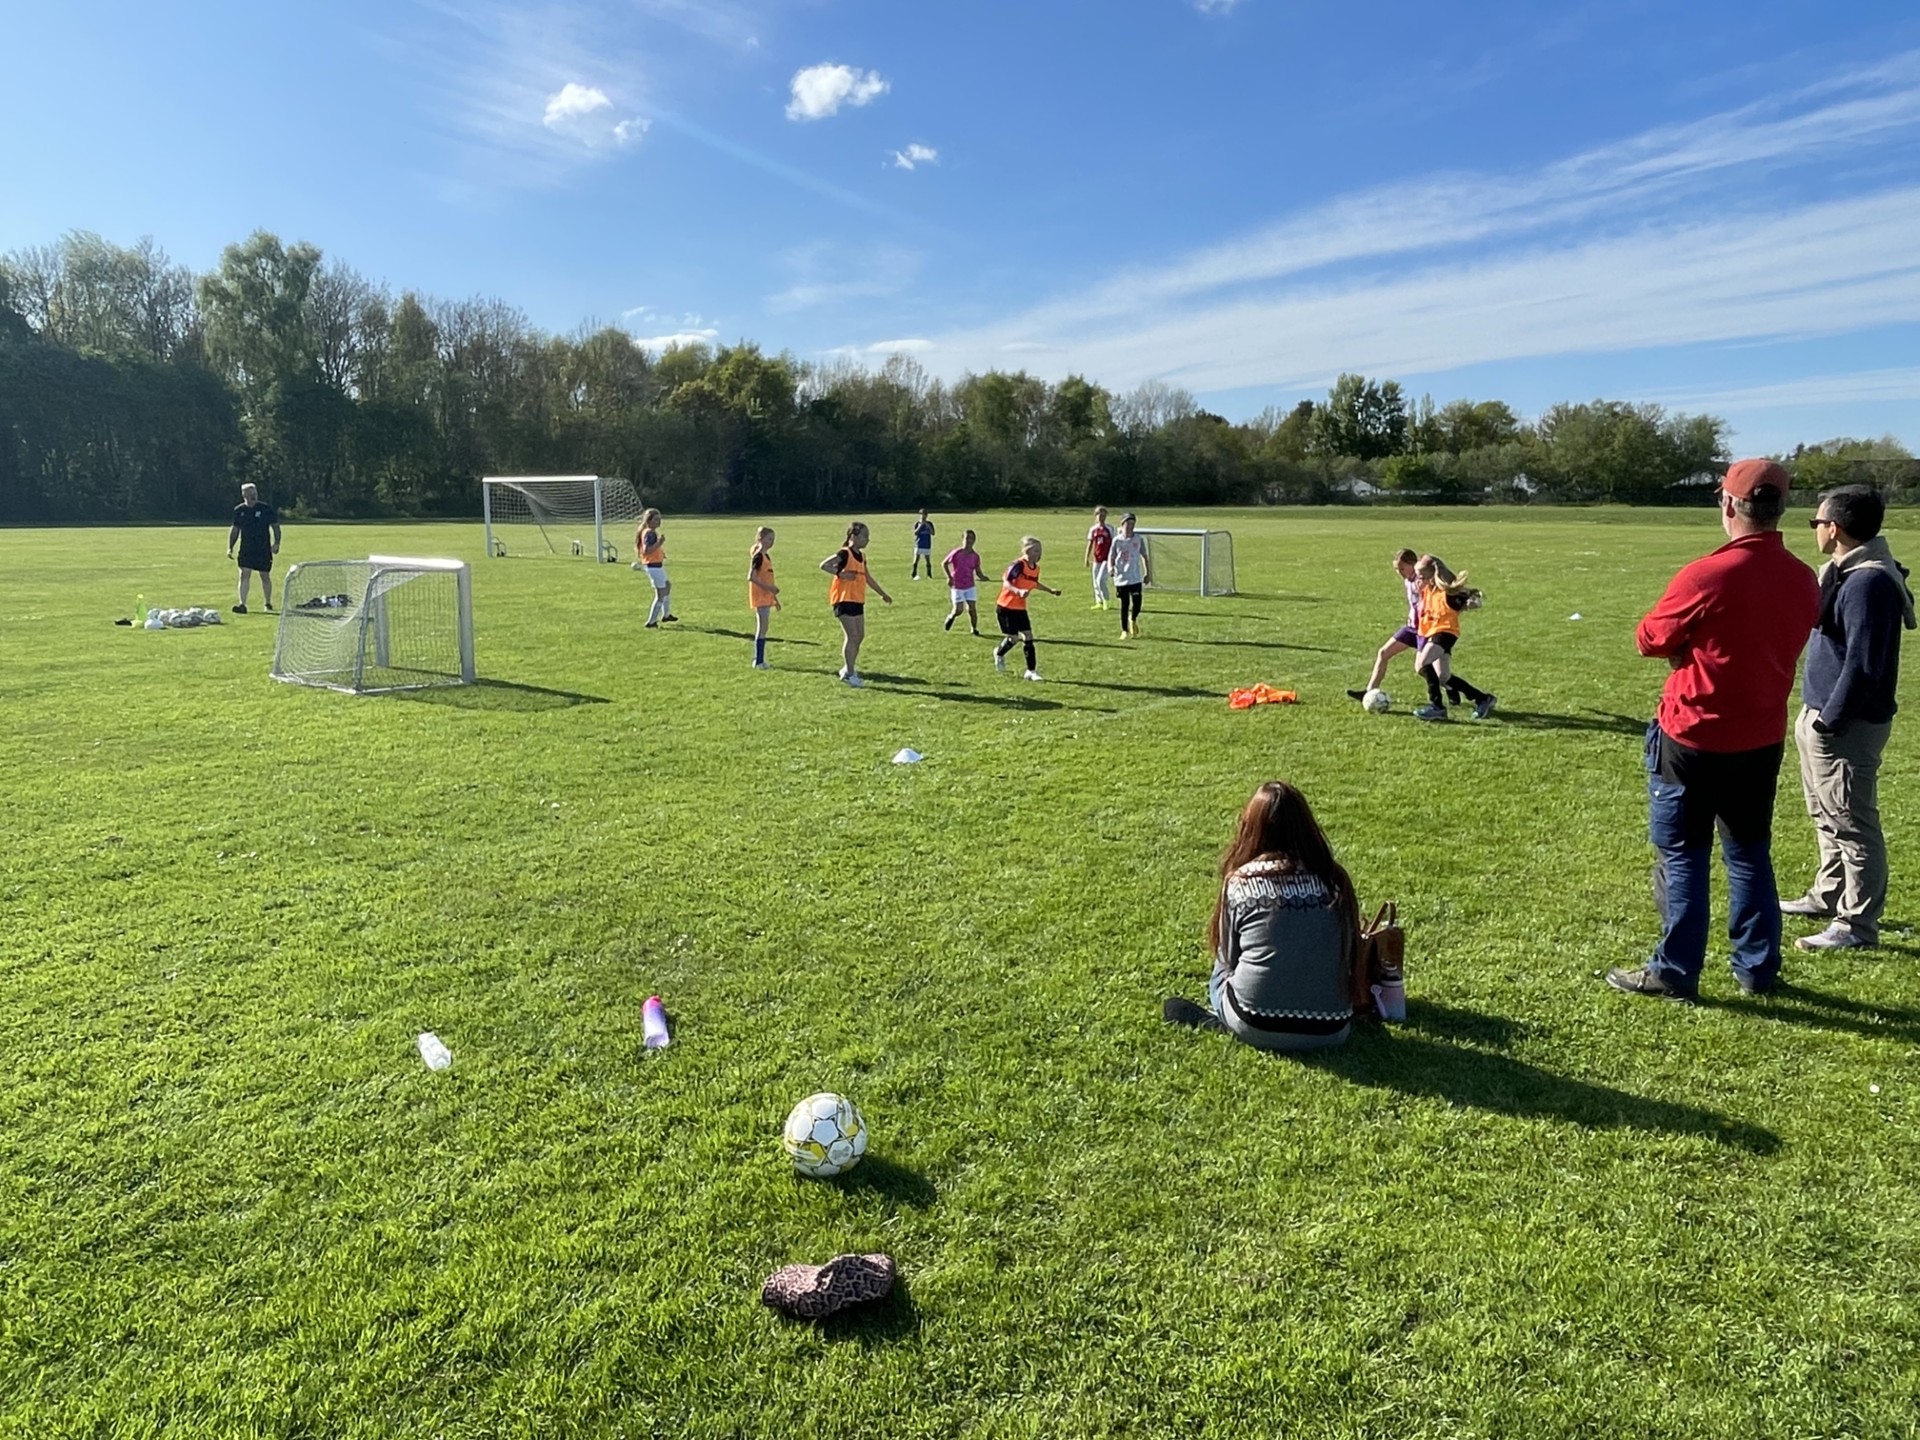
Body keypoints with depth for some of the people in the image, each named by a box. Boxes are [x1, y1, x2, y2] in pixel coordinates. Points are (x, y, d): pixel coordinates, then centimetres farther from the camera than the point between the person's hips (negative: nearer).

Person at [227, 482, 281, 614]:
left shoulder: (266, 509, -4)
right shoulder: (239, 510, 5)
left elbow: (275, 526, 1)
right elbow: (235, 530, 15)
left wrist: (276, 543, -13)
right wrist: (230, 547, 10)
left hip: (264, 550, -2)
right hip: (246, 550, 2)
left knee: (265, 577, 7)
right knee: (244, 575, -9)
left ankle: (268, 604, 24)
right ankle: (242, 605, -11)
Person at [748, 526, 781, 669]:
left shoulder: (766, 556, 15)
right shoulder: (758, 556, -13)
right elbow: (751, 577, -21)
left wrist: (775, 598, 23)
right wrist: (769, 587, -23)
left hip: (766, 596, 9)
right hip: (760, 597, -9)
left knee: (761, 629, 10)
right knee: (762, 628, -9)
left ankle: (759, 660, 14)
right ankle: (759, 662, -6)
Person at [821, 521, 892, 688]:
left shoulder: (861, 555, 13)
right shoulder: (844, 553, -12)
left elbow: (868, 577, 24)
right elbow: (824, 565, -18)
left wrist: (882, 594, 27)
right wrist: (840, 573, -26)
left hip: (858, 600, 9)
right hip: (844, 599, -9)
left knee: (859, 635, 10)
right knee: (852, 635, -10)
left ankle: (847, 669, 22)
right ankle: (850, 673, -4)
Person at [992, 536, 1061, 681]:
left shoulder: (1036, 568, 3)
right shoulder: (1018, 565, -21)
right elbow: (1006, 582, -27)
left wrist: (1051, 590, 20)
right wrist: (1019, 591, -42)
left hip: (1020, 608, 7)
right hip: (1006, 607, -7)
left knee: (1028, 638, 0)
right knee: (1013, 638, 0)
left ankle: (1031, 671, 5)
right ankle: (999, 653, 34)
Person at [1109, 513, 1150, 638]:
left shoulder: (1139, 539, 3)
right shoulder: (1117, 540, 0)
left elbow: (1145, 557, 11)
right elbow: (1111, 557, 6)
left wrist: (1148, 573, 9)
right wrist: (1111, 568, -14)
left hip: (1135, 578, 1)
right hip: (1121, 578, 0)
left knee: (1136, 603, -7)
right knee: (1124, 604, 3)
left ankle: (1133, 620, 24)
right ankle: (1124, 630, 13)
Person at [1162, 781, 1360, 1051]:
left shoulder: (1240, 881, -5)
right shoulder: (1334, 878, 0)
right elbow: (1350, 953, 11)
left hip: (1259, 1028, -3)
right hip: (1330, 1031, 3)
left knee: (1223, 971, 29)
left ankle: (1222, 1022, 7)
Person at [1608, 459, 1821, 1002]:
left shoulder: (1706, 575, -20)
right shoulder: (1803, 581, 0)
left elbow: (1649, 640, -9)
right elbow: (1768, 644, 11)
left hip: (1692, 737, -6)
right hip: (1762, 739, 6)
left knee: (1682, 855, 5)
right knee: (1750, 854, 18)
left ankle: (1676, 972, 10)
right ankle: (1757, 968, 26)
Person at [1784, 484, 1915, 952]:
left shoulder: (1869, 582, -21)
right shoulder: (1847, 572, 11)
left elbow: (1862, 664, -23)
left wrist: (1830, 720, -20)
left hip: (1847, 725, -11)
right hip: (1822, 715, 11)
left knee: (1851, 824, -2)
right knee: (1828, 817, 21)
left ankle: (1857, 924, 7)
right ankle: (1829, 896, 36)